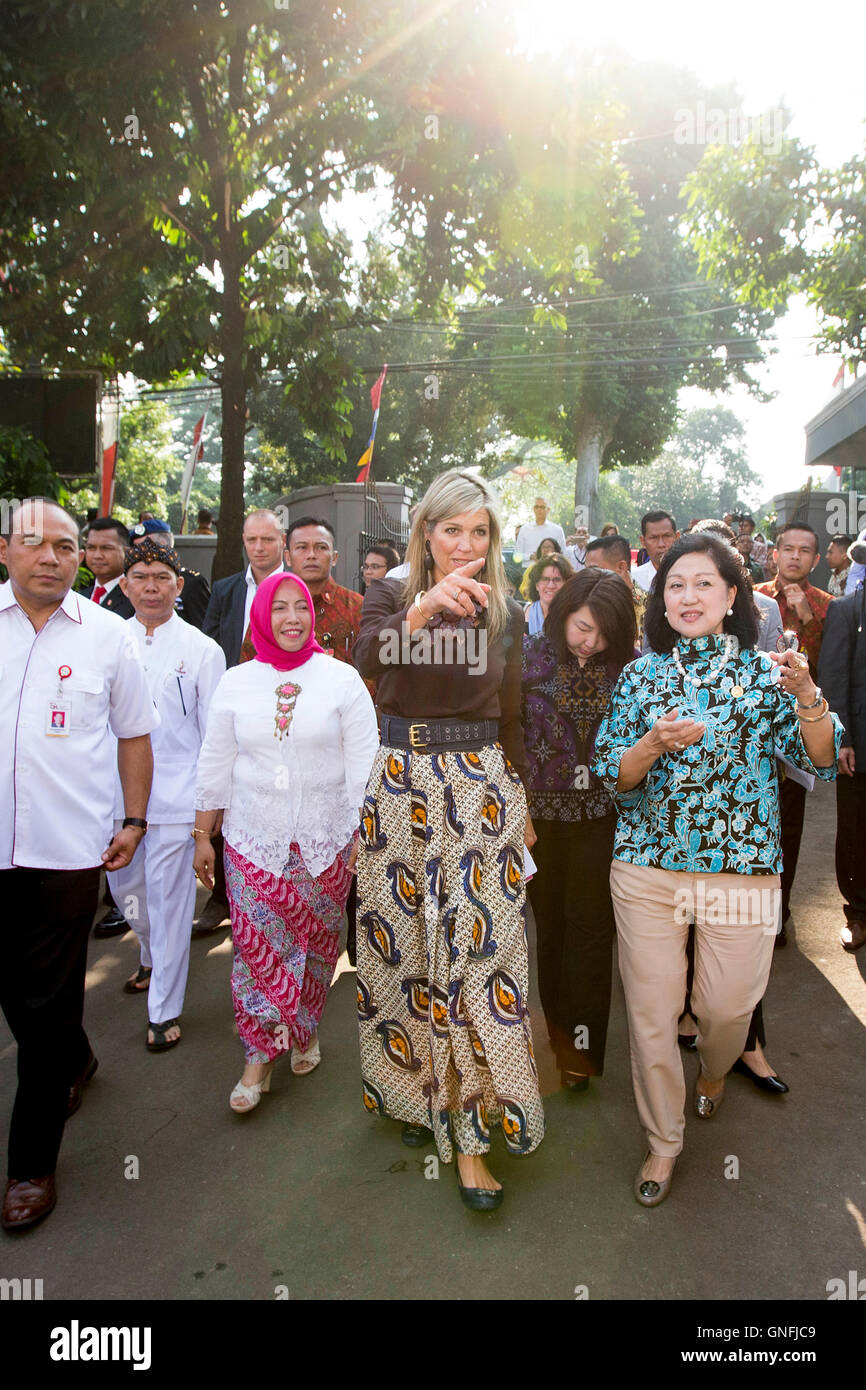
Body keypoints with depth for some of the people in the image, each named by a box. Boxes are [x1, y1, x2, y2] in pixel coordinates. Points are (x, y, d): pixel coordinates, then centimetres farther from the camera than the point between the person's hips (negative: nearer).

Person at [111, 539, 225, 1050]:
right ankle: (153, 961, 47)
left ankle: (165, 1008, 18)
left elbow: (214, 732, 0)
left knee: (169, 898, 2)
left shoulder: (202, 649, -2)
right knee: (127, 888, 17)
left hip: (176, 796, -3)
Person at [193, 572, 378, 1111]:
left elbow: (363, 763, -2)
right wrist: (202, 834, 9)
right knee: (257, 945, 0)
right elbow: (215, 764, 9)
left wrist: (362, 833, -5)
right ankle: (262, 1053, 16)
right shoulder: (237, 682, 4)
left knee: (315, 943, 10)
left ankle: (304, 1030, 34)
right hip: (253, 841, 1)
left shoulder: (341, 678, -2)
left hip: (324, 839, -1)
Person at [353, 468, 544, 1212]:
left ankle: (469, 1131, 9)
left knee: (477, 946, -3)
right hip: (399, 785, 0)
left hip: (482, 788, 1)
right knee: (403, 942, 9)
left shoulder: (506, 615, 7)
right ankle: (416, 1086, 33)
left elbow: (510, 720, 11)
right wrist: (426, 608, -39)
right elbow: (367, 656, -22)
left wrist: (524, 807, 12)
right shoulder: (390, 595, 2)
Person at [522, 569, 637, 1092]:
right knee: (550, 920, 14)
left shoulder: (629, 663, -4)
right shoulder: (531, 655, -5)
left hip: (602, 814, -1)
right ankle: (558, 1022, 36)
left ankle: (583, 1039, 18)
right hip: (542, 811, 1)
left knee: (590, 925, 3)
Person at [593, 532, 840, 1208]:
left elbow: (823, 761, -7)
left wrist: (806, 694, -24)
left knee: (728, 1006, 9)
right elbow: (611, 777, 0)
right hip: (648, 866, 1)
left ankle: (715, 1070, 47)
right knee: (651, 1009, 5)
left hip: (742, 866, 0)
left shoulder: (763, 671, 1)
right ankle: (663, 1140, 29)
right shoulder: (641, 675, 3)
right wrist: (654, 744, -19)